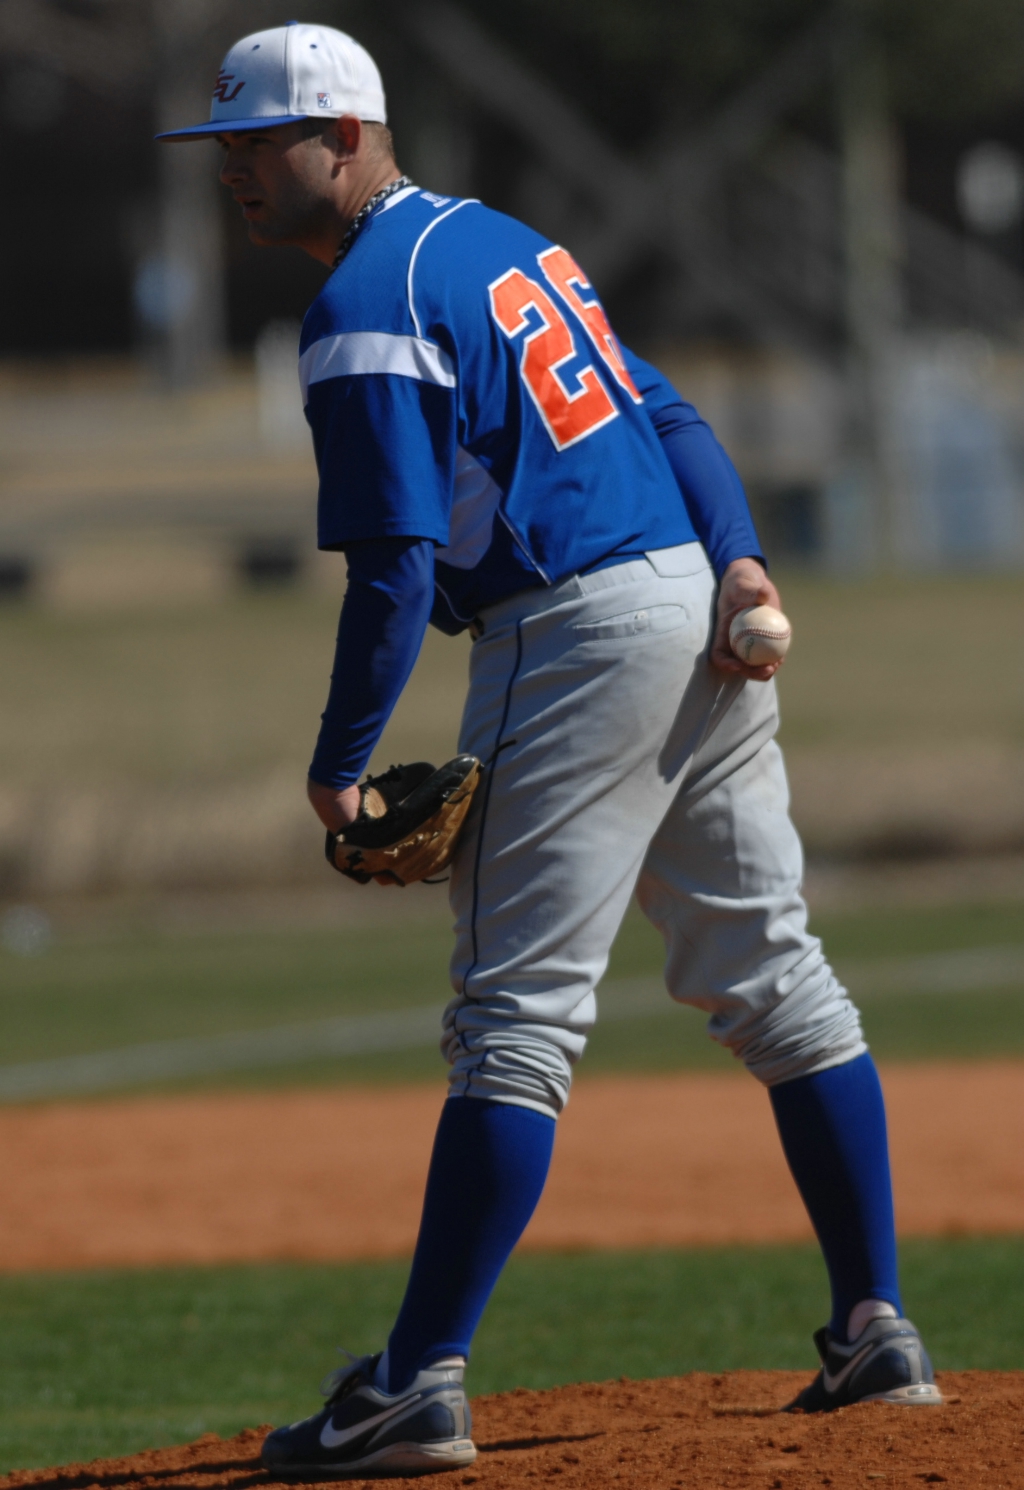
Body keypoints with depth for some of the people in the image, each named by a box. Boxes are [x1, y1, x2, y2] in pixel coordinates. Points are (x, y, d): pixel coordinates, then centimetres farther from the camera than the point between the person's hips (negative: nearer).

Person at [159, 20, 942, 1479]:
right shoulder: (502, 238, 19)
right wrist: (739, 560, 2)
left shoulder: (365, 311, -10)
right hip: (711, 610, 9)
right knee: (772, 975, 14)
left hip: (581, 636, -9)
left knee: (518, 1015, -11)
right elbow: (670, 414, 15)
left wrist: (339, 767, -11)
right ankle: (878, 1331, 17)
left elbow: (395, 569, -16)